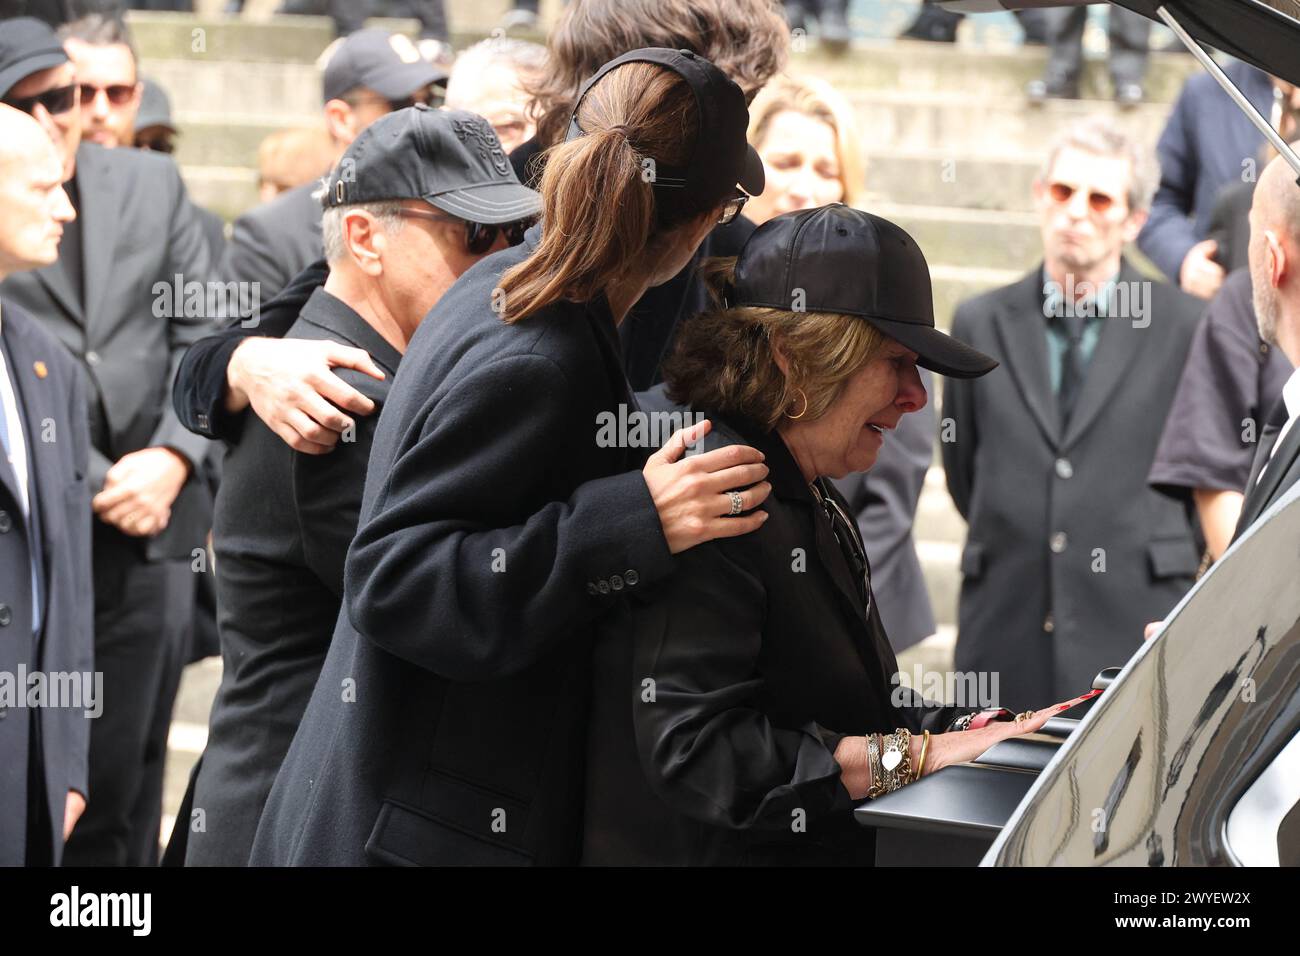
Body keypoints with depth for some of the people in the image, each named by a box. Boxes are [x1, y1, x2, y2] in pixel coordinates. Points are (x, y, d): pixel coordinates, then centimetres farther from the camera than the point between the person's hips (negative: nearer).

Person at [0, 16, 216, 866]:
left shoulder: (153, 184, 9)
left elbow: (203, 332, 8)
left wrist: (173, 456, -6)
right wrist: (97, 483, -11)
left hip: (152, 518, 3)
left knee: (127, 764, 8)